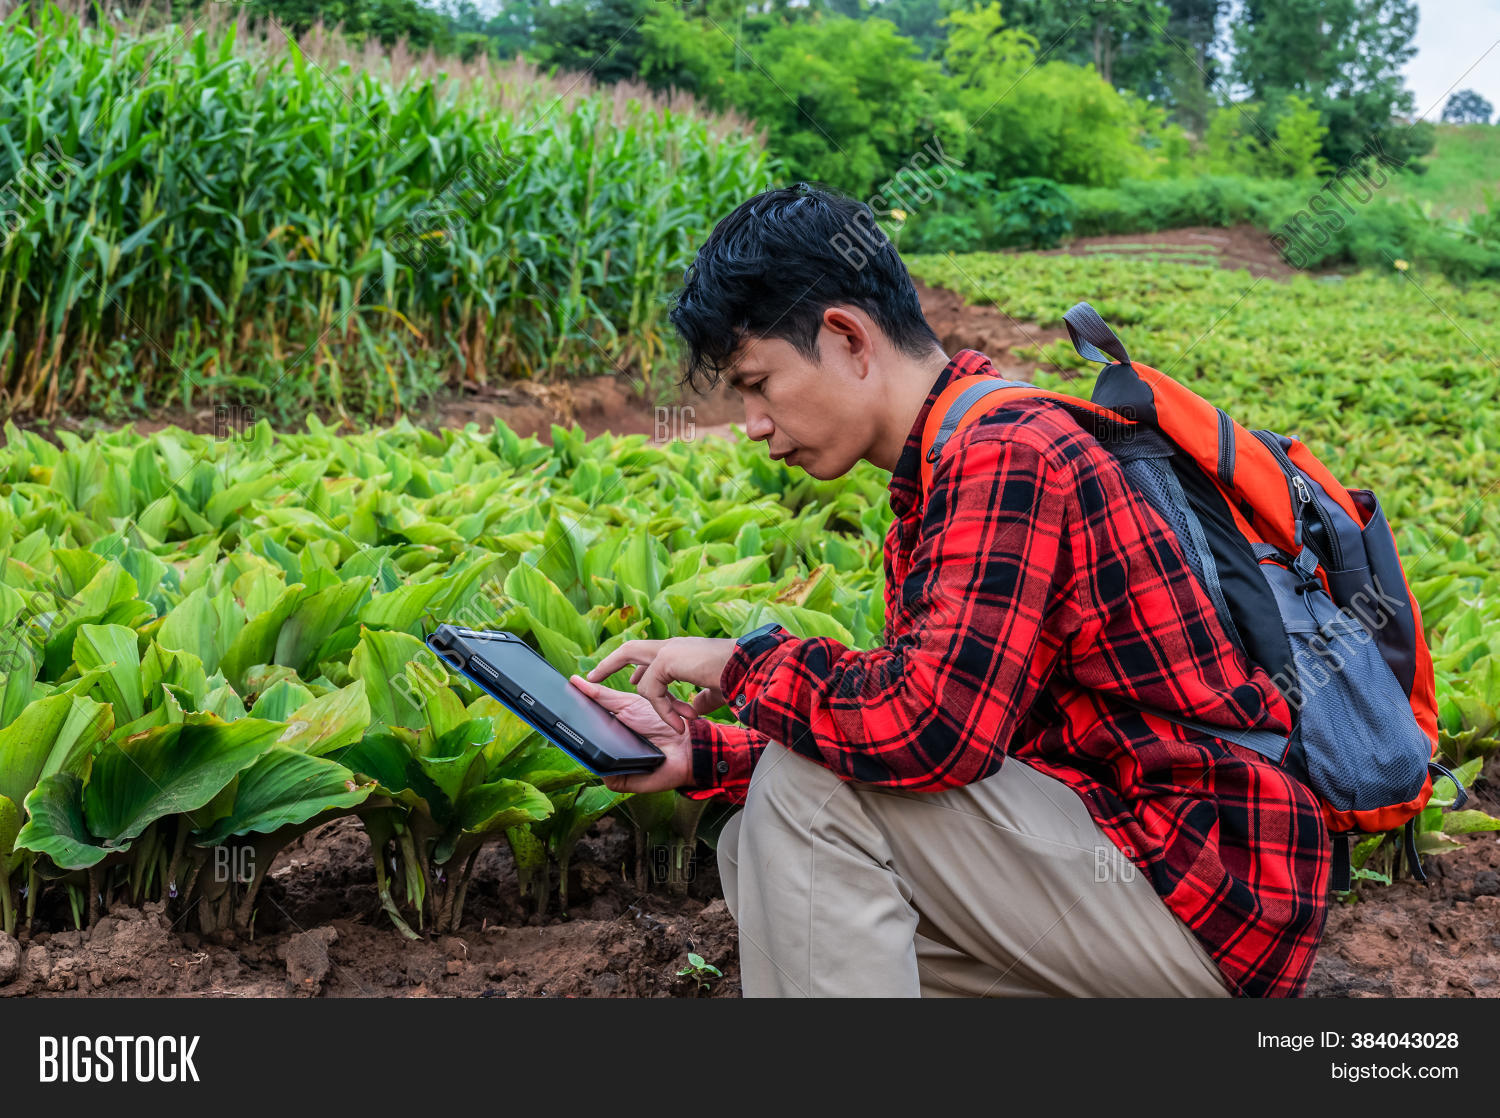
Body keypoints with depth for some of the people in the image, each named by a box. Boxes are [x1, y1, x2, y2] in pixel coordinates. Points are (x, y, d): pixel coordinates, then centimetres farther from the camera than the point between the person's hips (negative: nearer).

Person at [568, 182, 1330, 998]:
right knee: (761, 850, 6)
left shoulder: (1003, 456, -19)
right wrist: (698, 753, 1)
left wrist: (747, 661, -14)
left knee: (809, 793, -19)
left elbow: (933, 729, -31)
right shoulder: (949, 471, 13)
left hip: (1208, 902, -10)